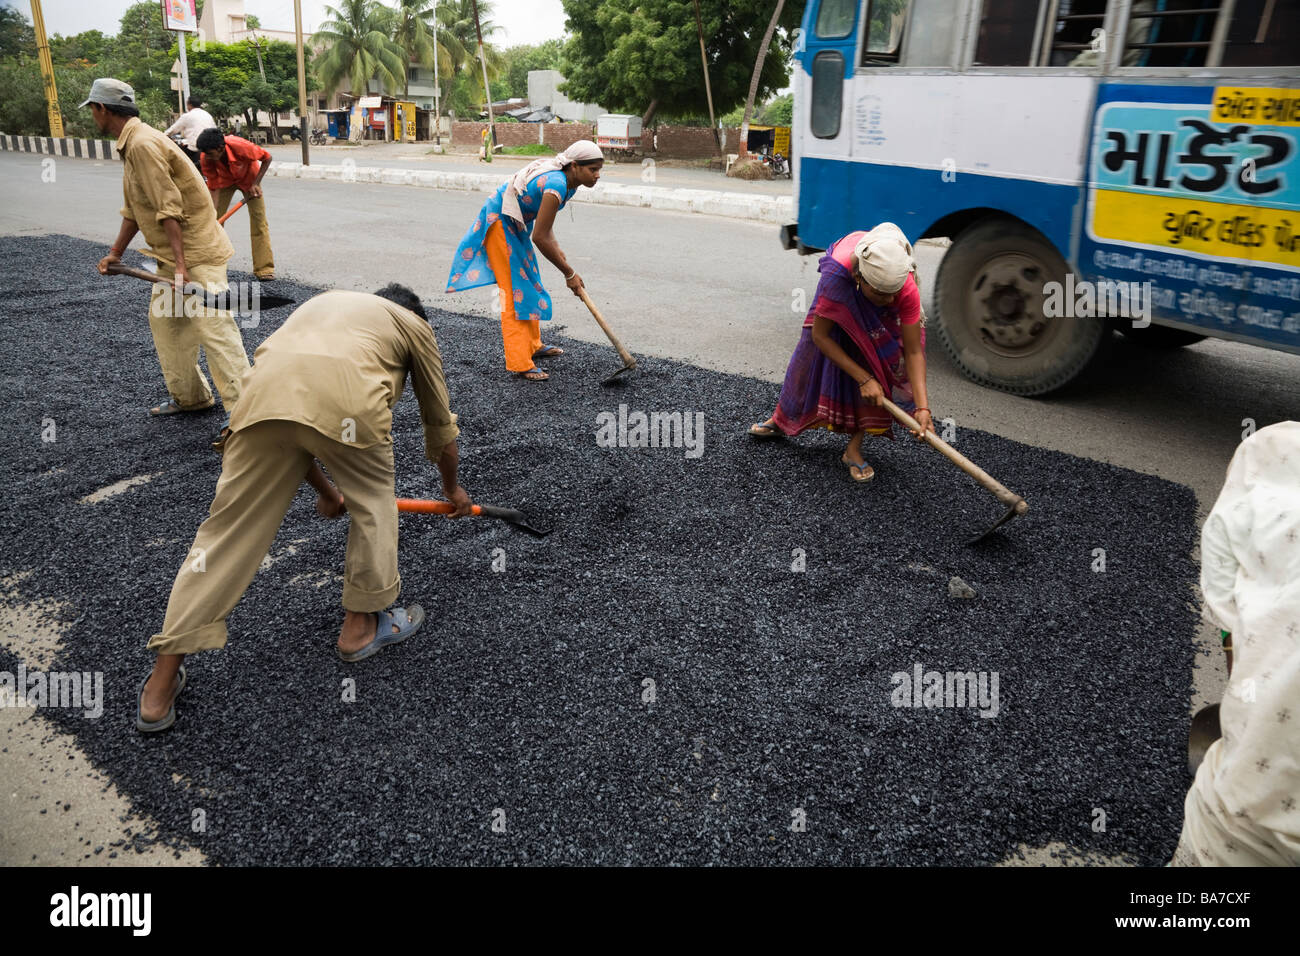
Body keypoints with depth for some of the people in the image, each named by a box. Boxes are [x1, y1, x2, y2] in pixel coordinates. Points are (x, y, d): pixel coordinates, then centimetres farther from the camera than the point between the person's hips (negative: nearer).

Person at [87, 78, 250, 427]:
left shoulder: (143, 143, -17)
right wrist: (115, 253, 23)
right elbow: (133, 209, 22)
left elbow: (169, 208, -24)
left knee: (213, 328, -15)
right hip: (172, 255, 11)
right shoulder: (131, 144, 16)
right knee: (163, 320, 17)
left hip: (195, 252, -11)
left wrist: (180, 264, -27)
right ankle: (189, 396, 26)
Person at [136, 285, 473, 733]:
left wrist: (324, 489, 55)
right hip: (346, 398, -4)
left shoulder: (325, 302, 42)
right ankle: (360, 626, 34)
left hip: (264, 390, 4)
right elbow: (440, 423, 36)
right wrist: (452, 488, 53)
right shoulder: (413, 324, 31)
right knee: (373, 503, 23)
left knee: (228, 532, 9)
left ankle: (159, 692, 15)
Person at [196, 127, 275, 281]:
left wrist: (256, 184, -26)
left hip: (248, 177, -2)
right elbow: (213, 187, -23)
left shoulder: (240, 146, -39)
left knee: (259, 221, -10)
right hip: (225, 180, 2)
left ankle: (264, 268, -7)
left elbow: (267, 158, -23)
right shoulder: (206, 158, -30)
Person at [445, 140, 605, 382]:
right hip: (499, 223, -10)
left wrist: (556, 249, -8)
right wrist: (569, 274, -23)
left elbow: (544, 221, 7)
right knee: (515, 291, -10)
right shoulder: (556, 184, -32)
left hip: (517, 223, 10)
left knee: (530, 286, 18)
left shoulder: (569, 181, -4)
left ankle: (532, 346, 34)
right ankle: (520, 364, -7)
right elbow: (539, 237, -31)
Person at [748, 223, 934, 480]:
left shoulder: (908, 290, -41)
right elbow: (820, 336, -34)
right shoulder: (836, 276, -46)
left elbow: (913, 352, -34)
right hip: (842, 295, 0)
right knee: (812, 353, 6)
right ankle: (781, 420, 31)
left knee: (875, 363, -15)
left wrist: (922, 406, -44)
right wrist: (863, 379, -36)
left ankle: (854, 449, -4)